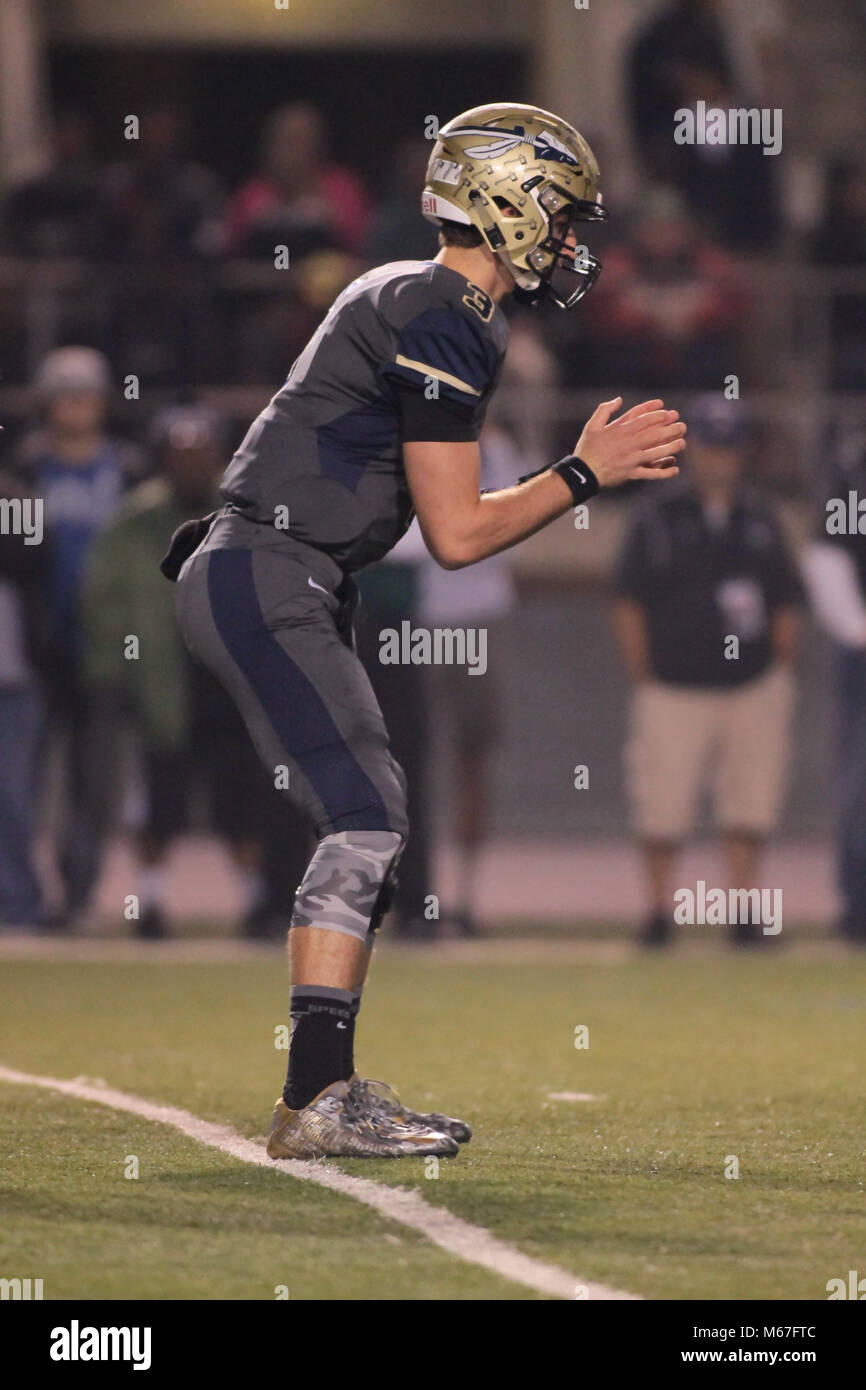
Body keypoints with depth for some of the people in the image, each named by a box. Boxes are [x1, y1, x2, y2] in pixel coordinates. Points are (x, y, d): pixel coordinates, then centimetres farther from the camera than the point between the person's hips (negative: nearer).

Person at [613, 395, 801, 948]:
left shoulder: (760, 520, 11)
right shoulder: (658, 520, 2)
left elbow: (785, 609, 14)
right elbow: (629, 608, 2)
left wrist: (781, 683, 6)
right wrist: (646, 683, -3)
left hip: (752, 689, 3)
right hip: (675, 690, -3)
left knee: (750, 806, 1)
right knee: (663, 808, -3)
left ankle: (743, 914, 9)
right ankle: (660, 910, 10)